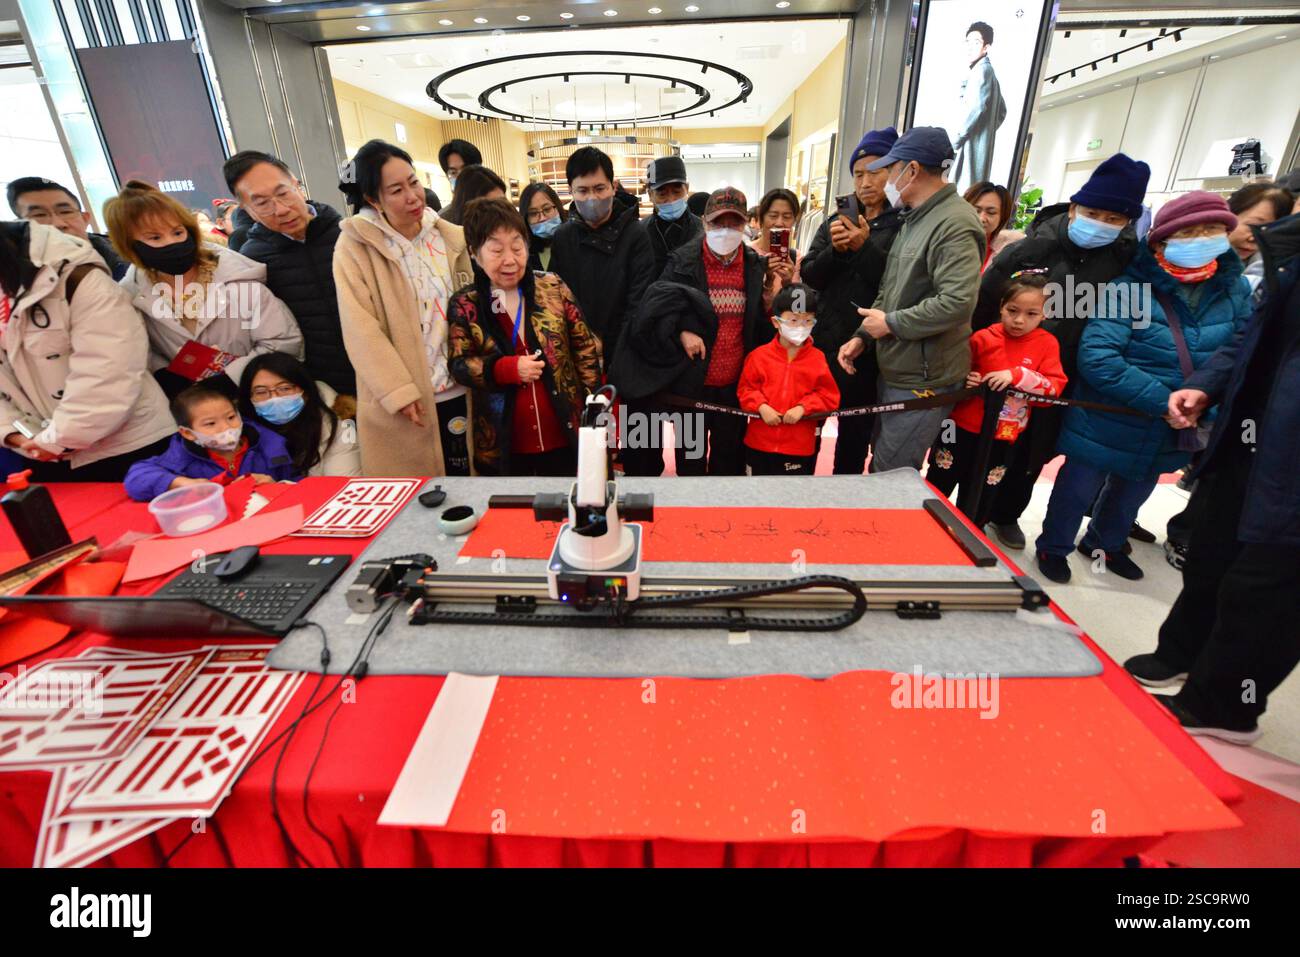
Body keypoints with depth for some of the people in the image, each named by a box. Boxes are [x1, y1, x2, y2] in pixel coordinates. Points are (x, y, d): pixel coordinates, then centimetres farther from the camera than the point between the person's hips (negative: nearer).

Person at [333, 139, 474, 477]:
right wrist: (399, 392, -17)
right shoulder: (355, 244, -3)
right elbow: (360, 327, -10)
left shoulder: (452, 238, 7)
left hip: (460, 391, 3)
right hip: (400, 400, -3)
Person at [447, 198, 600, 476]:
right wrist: (508, 369, -22)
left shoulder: (553, 288, -2)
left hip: (564, 435, 1)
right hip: (501, 443, 0)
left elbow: (585, 348, 1)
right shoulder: (464, 305, -3)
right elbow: (459, 364, -6)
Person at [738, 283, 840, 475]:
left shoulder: (817, 358, -1)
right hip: (759, 443, 1)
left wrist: (803, 407, -16)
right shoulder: (759, 355, 0)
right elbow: (745, 389, 2)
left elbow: (829, 396, -2)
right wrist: (761, 406, -15)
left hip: (800, 447, -1)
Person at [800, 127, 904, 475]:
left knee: (856, 432, 8)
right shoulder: (836, 221, 10)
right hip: (825, 340, 3)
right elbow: (808, 276, 1)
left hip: (868, 346, -2)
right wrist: (834, 249, -16)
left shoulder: (902, 225, -1)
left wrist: (865, 247, -21)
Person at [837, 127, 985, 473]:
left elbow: (957, 302, -29)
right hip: (896, 370, 10)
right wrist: (863, 335, 7)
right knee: (881, 464, 21)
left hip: (923, 379, -10)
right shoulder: (913, 219, 15)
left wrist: (891, 324, -18)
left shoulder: (955, 223, -18)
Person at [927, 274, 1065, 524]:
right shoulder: (983, 338, -7)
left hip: (1002, 436, 1)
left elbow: (1055, 387, -11)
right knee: (939, 484, 11)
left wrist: (1017, 375, -25)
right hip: (962, 427, -1)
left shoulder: (1047, 344, -4)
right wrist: (965, 381, -16)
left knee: (982, 494, 17)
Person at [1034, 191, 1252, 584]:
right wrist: (1163, 402, -28)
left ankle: (1104, 543, 49)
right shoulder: (1130, 288, -22)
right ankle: (1054, 547, 34)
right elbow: (1096, 358, -29)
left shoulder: (1235, 290, -2)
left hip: (1174, 431, 6)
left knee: (1133, 492, 25)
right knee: (1079, 488, 10)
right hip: (1110, 423, -6)